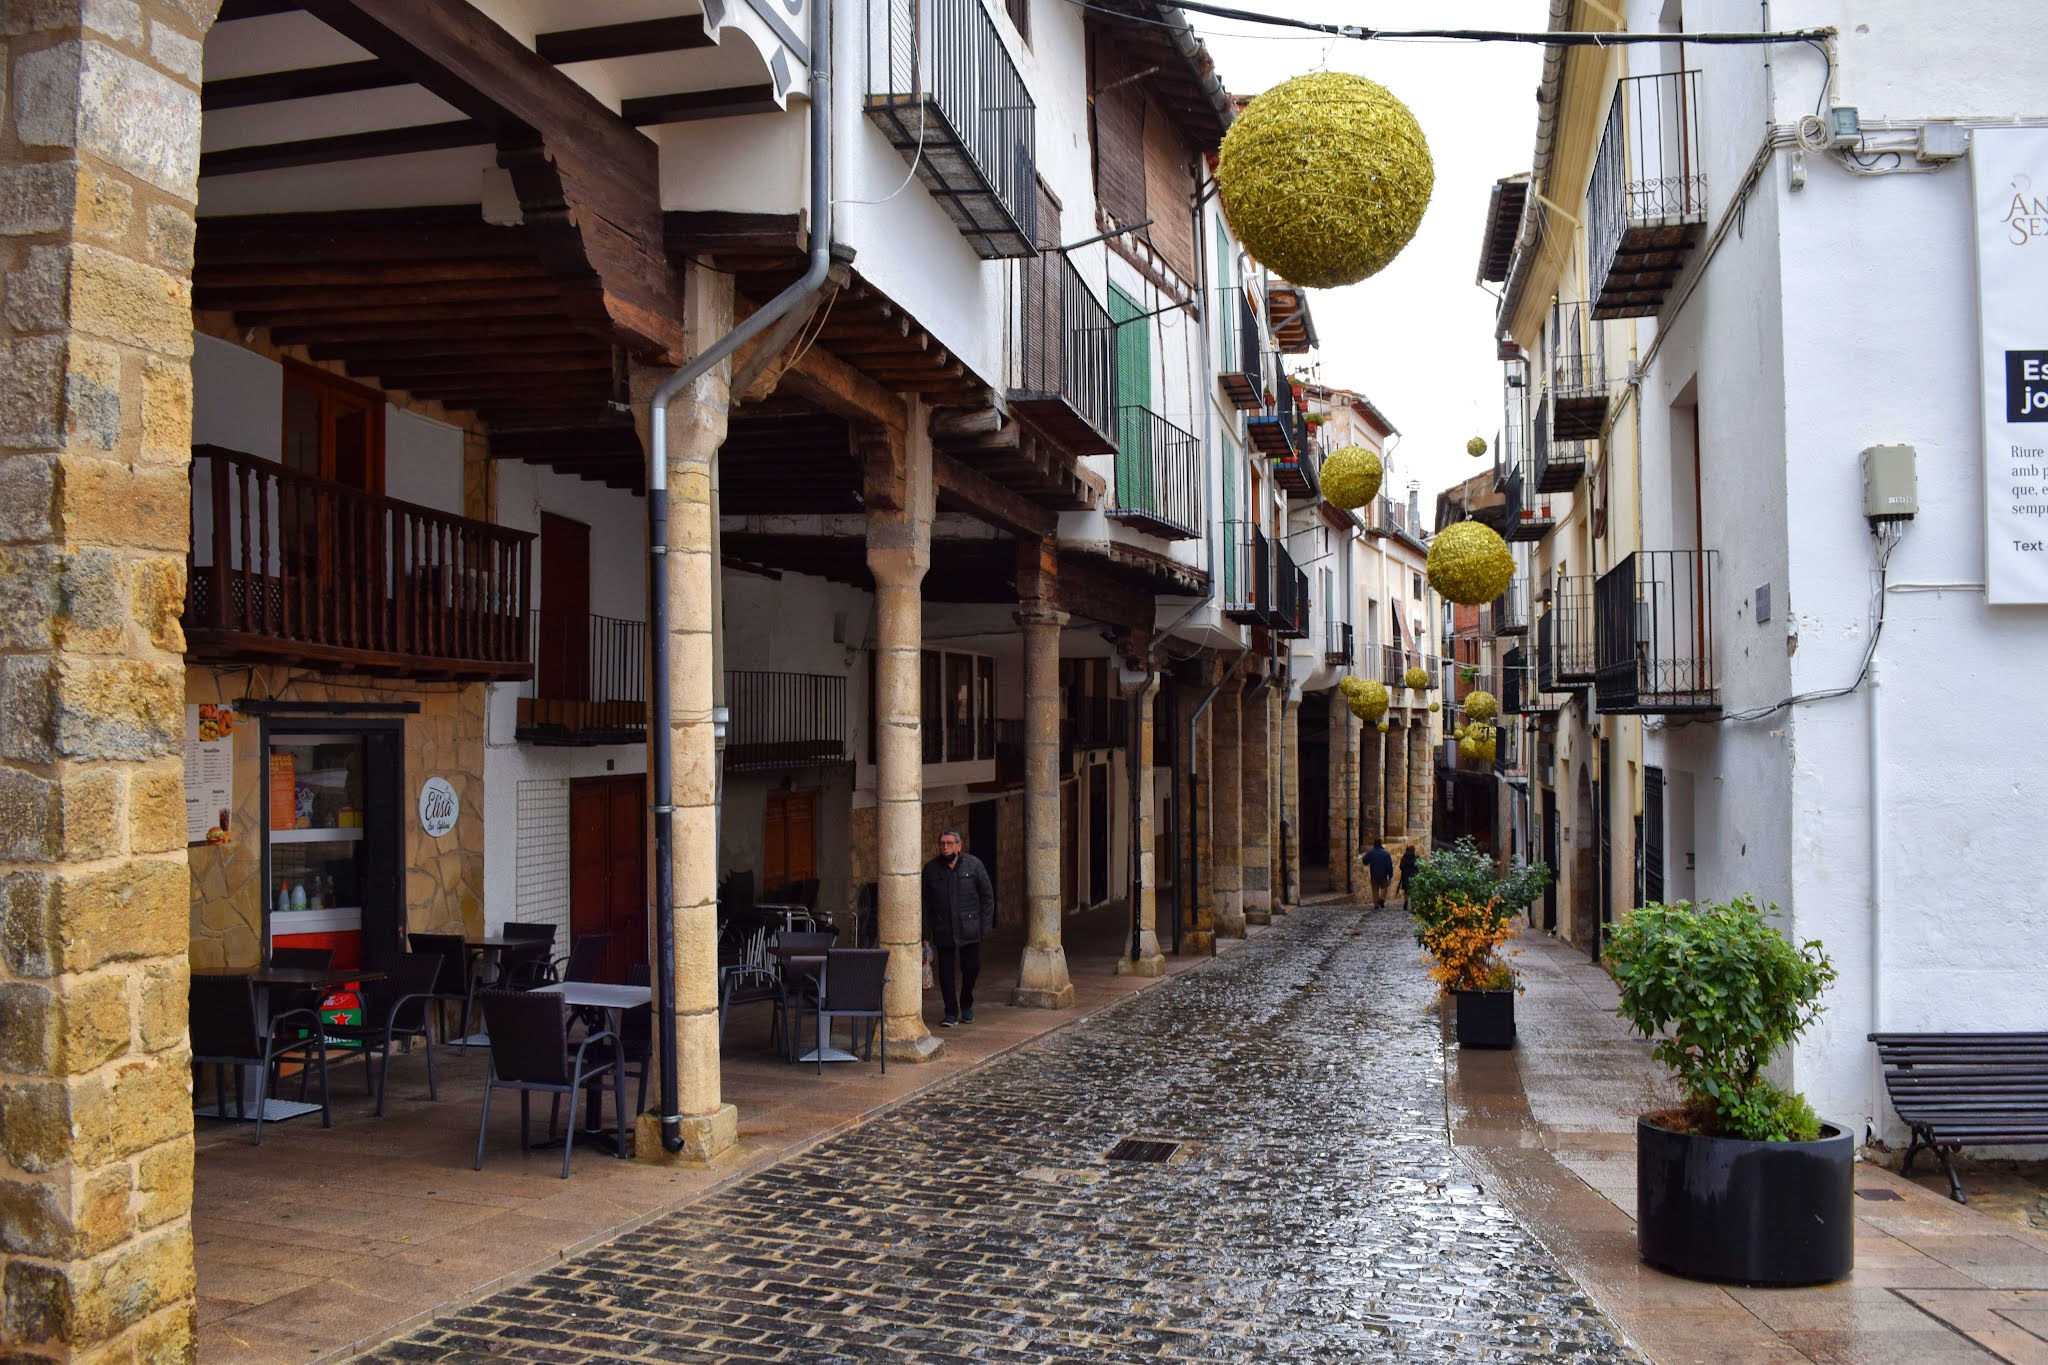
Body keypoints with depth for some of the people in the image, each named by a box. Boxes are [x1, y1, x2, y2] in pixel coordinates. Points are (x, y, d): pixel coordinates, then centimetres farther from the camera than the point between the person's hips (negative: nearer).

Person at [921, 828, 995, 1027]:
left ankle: (966, 1005, 27)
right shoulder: (931, 869, 2)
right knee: (945, 971, 1)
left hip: (969, 928, -1)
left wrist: (986, 926, -3)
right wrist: (926, 933, 1)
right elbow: (925, 903, 5)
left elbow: (987, 895, 3)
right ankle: (951, 1012, 12)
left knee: (971, 967, 3)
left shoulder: (973, 864, -1)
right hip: (943, 931, 1)